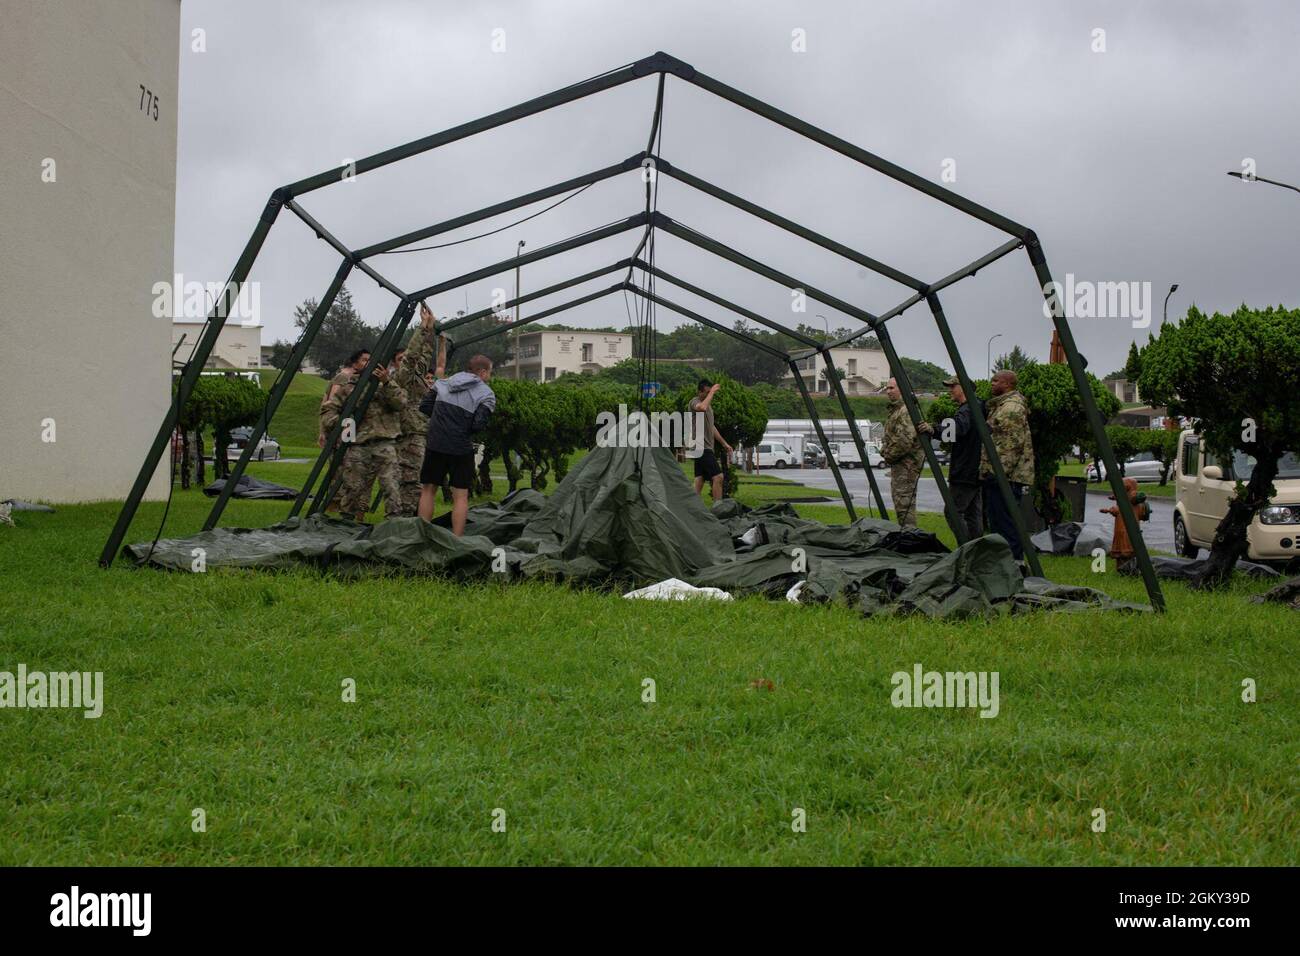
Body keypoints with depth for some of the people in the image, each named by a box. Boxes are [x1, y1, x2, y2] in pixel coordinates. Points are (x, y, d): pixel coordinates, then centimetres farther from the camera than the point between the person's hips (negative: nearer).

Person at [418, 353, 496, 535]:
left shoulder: (443, 384, 11)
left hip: (435, 445, 3)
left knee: (428, 489, 14)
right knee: (461, 495, 4)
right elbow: (478, 425, -13)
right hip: (461, 448, -3)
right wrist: (466, 429, 7)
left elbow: (424, 406, 7)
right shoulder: (486, 394, -2)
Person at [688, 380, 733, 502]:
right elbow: (702, 408, -36)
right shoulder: (694, 402, -9)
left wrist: (724, 443, 29)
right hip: (702, 447, -10)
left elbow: (712, 428, 29)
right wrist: (711, 392, -24)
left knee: (700, 478, 7)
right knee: (718, 476, -16)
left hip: (706, 447, 10)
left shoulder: (708, 404, 21)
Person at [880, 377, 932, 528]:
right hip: (899, 463, 11)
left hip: (907, 463, -11)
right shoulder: (895, 409, 18)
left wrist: (889, 455, -13)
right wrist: (885, 451, 1)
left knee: (904, 501, -12)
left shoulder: (907, 410, -17)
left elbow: (906, 439, -24)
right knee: (899, 499, 15)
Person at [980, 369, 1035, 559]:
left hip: (1005, 476, -11)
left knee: (1005, 523, -11)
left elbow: (1012, 444, -20)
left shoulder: (1012, 407, -13)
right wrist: (989, 470, 27)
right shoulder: (1000, 405, 22)